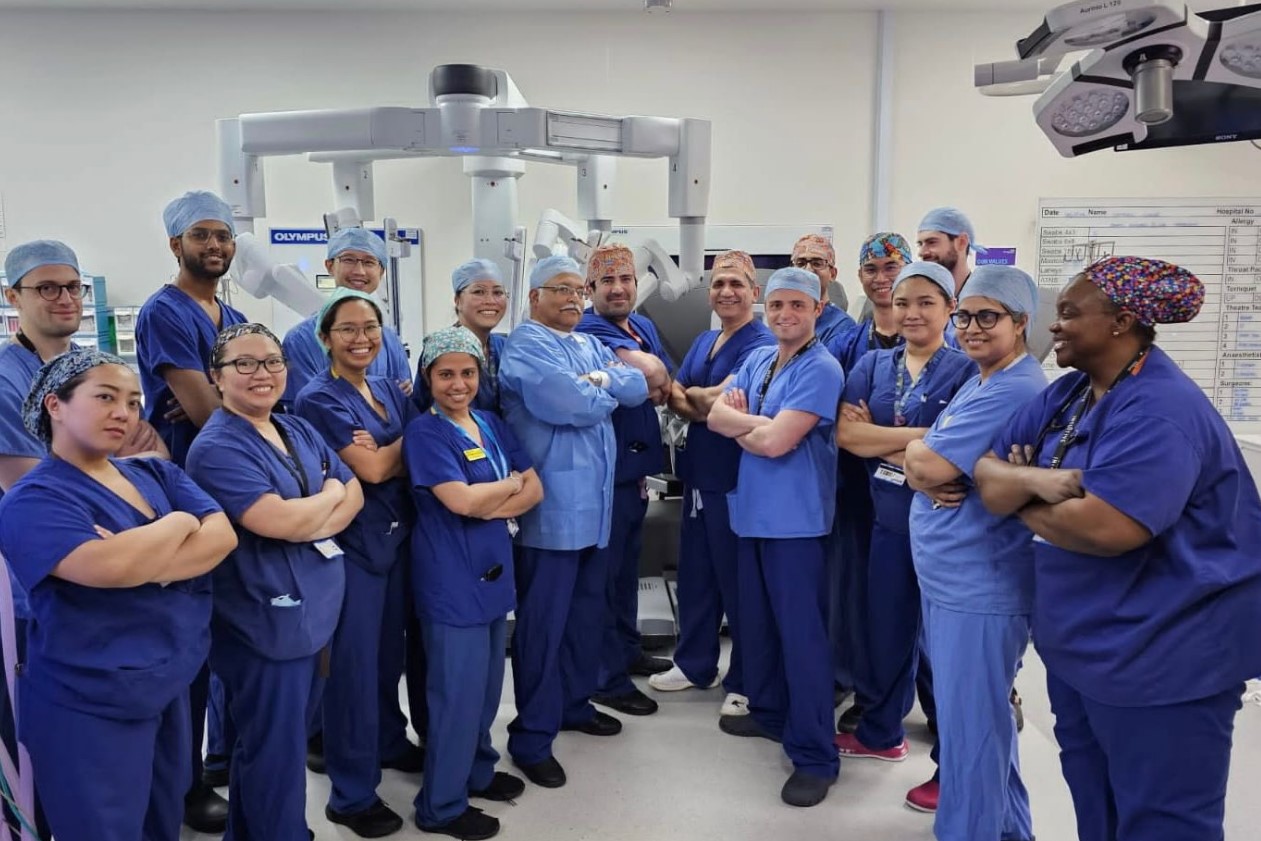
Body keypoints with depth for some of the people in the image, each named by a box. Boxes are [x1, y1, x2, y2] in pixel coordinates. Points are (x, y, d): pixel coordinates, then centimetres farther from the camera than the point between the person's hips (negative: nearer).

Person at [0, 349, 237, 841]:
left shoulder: (156, 474, 5)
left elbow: (222, 535, -8)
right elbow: (108, 566, -32)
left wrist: (144, 563, -23)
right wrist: (179, 524, -15)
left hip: (175, 683, 6)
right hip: (90, 707, -6)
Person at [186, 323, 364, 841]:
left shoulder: (298, 430, 10)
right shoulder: (216, 448, -16)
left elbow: (354, 493, 7)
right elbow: (278, 520, -26)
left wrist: (313, 525, -13)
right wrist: (330, 494, -8)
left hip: (312, 609, 8)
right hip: (262, 620, -8)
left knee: (288, 738, 22)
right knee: (275, 749, 4)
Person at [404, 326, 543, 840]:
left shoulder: (492, 424, 8)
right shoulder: (424, 432, -12)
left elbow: (535, 490, 3)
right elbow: (461, 499, -23)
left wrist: (489, 506, -15)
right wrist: (511, 484, -7)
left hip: (493, 572, 7)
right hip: (451, 581, -7)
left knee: (487, 685, 18)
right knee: (458, 691, 1)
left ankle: (477, 771, 37)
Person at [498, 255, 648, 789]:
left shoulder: (590, 347, 16)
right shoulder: (524, 348, -11)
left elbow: (638, 387, 5)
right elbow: (570, 405, -24)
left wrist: (602, 379, -14)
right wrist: (608, 393, -5)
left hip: (593, 503, 9)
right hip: (551, 508, -8)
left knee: (587, 611, 19)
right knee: (543, 622, -2)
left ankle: (575, 704, 36)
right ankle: (531, 738, 9)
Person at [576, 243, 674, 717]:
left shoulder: (643, 326, 11)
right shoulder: (589, 332, -17)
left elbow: (668, 387, 8)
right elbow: (651, 370, -30)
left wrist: (659, 389, -12)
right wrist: (657, 382, -10)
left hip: (637, 464, 9)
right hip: (604, 469, -9)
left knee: (627, 567, 21)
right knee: (603, 572, 1)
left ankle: (627, 650, 37)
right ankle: (608, 678, 11)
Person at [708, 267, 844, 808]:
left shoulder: (821, 370, -15)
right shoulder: (757, 360, 10)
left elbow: (776, 441, -22)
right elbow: (716, 416, 2)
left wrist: (740, 421, -4)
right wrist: (757, 424, -14)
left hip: (795, 518, -8)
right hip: (751, 509, 8)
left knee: (801, 633, -3)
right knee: (757, 621, 19)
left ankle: (815, 754, 6)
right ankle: (769, 711, 38)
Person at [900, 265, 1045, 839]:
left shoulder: (1014, 391, -20)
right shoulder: (978, 383, 13)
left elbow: (922, 463, -25)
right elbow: (923, 466, 12)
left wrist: (921, 460, -2)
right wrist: (936, 480, -10)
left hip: (979, 587, -11)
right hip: (951, 578, 11)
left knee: (969, 723, 2)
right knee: (986, 716, 23)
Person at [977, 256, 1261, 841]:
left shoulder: (1160, 410, -23)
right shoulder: (1067, 393, 4)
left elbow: (1102, 528, -33)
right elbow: (987, 474, 0)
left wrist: (1021, 498, -14)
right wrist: (1036, 480, -23)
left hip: (1160, 658, -8)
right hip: (1077, 643, 9)